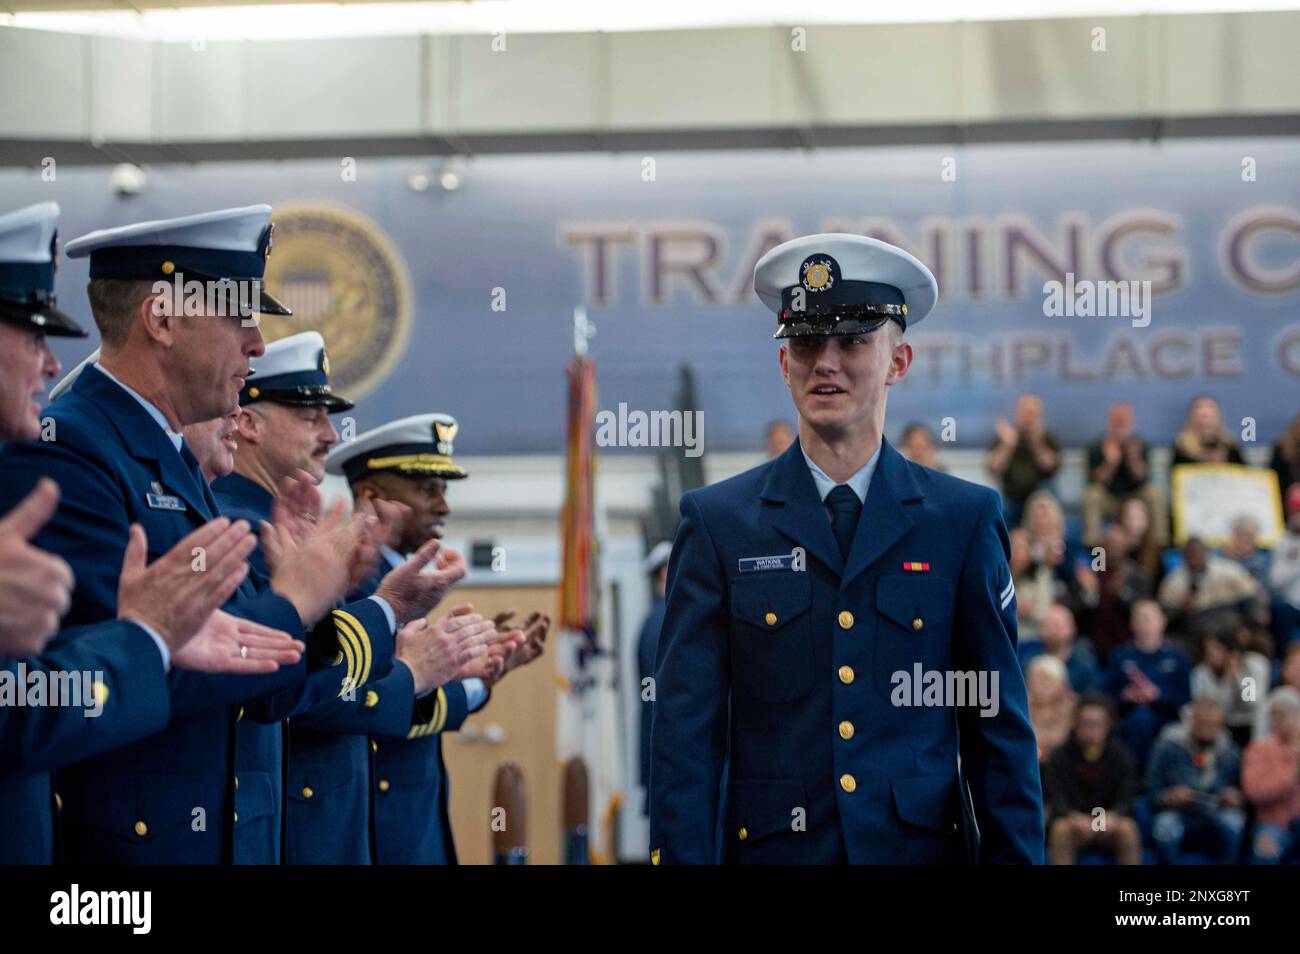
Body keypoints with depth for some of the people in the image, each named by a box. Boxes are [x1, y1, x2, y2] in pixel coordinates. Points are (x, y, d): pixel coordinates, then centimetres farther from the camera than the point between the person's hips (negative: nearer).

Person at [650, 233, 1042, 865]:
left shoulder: (966, 520, 3)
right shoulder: (716, 521, 0)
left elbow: (1000, 724, 2)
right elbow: (687, 728, -3)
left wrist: (1013, 854, -5)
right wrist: (683, 856, -11)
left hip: (924, 844, 1)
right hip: (773, 845, 0)